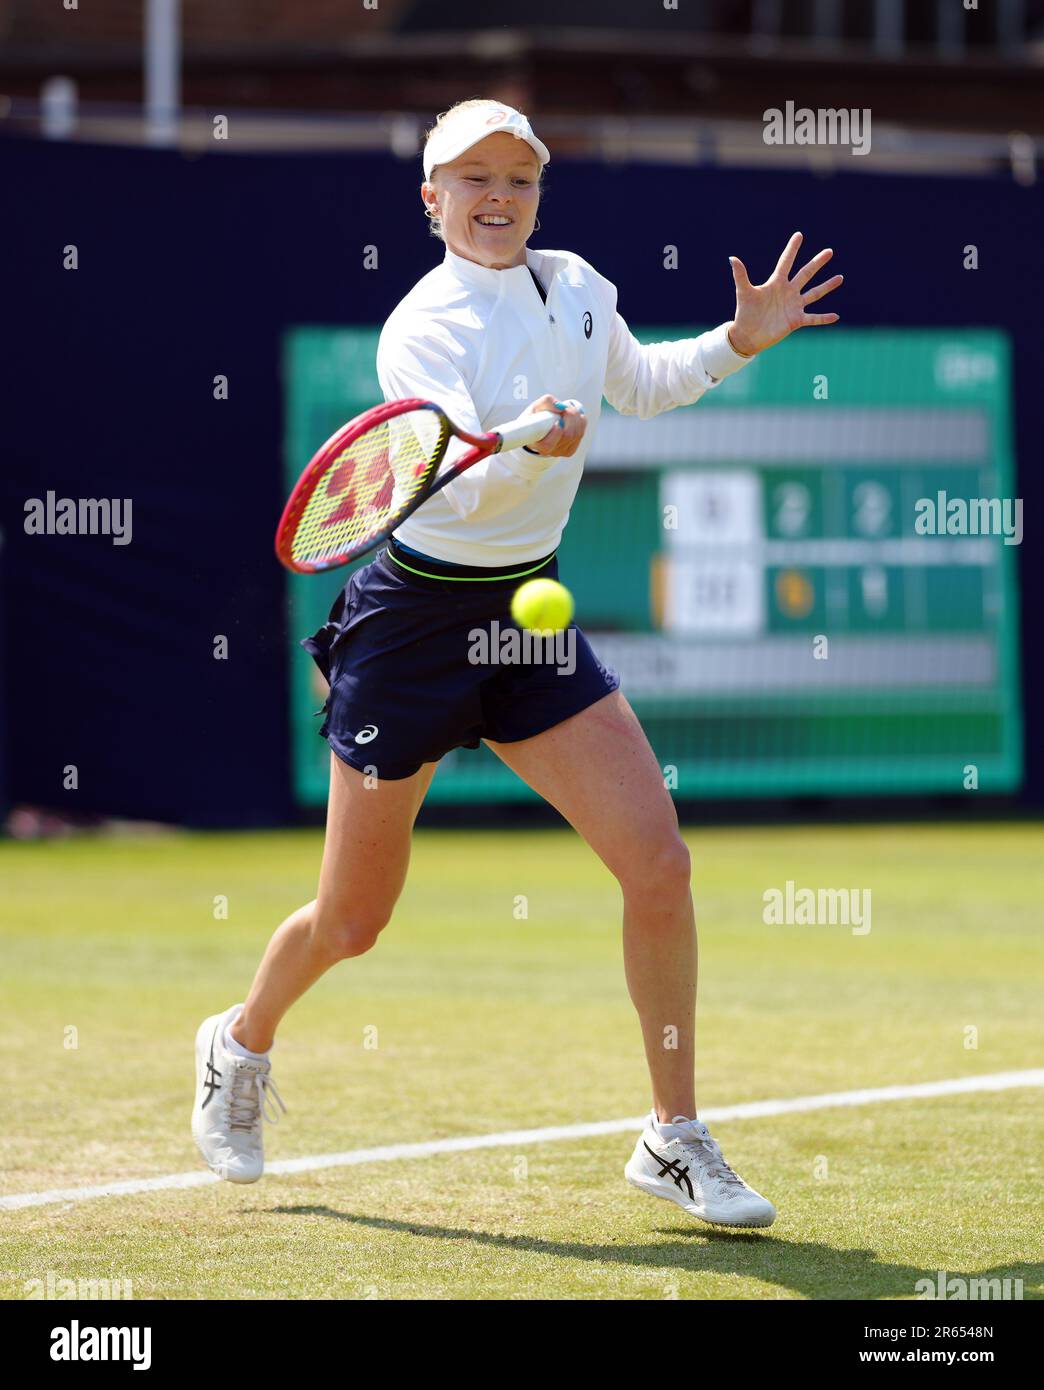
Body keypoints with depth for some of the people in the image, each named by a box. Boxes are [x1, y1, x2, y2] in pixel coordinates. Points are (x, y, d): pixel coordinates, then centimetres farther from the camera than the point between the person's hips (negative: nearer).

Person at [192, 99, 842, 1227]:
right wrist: (536, 443, -50)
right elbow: (460, 483, -31)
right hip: (417, 621, -5)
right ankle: (241, 1044, 39)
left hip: (531, 614, 5)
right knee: (351, 922, 6)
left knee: (658, 863, -11)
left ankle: (674, 1140, 0)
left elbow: (639, 385, 25)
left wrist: (740, 340, 11)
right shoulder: (422, 330, -17)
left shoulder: (575, 286, 3)